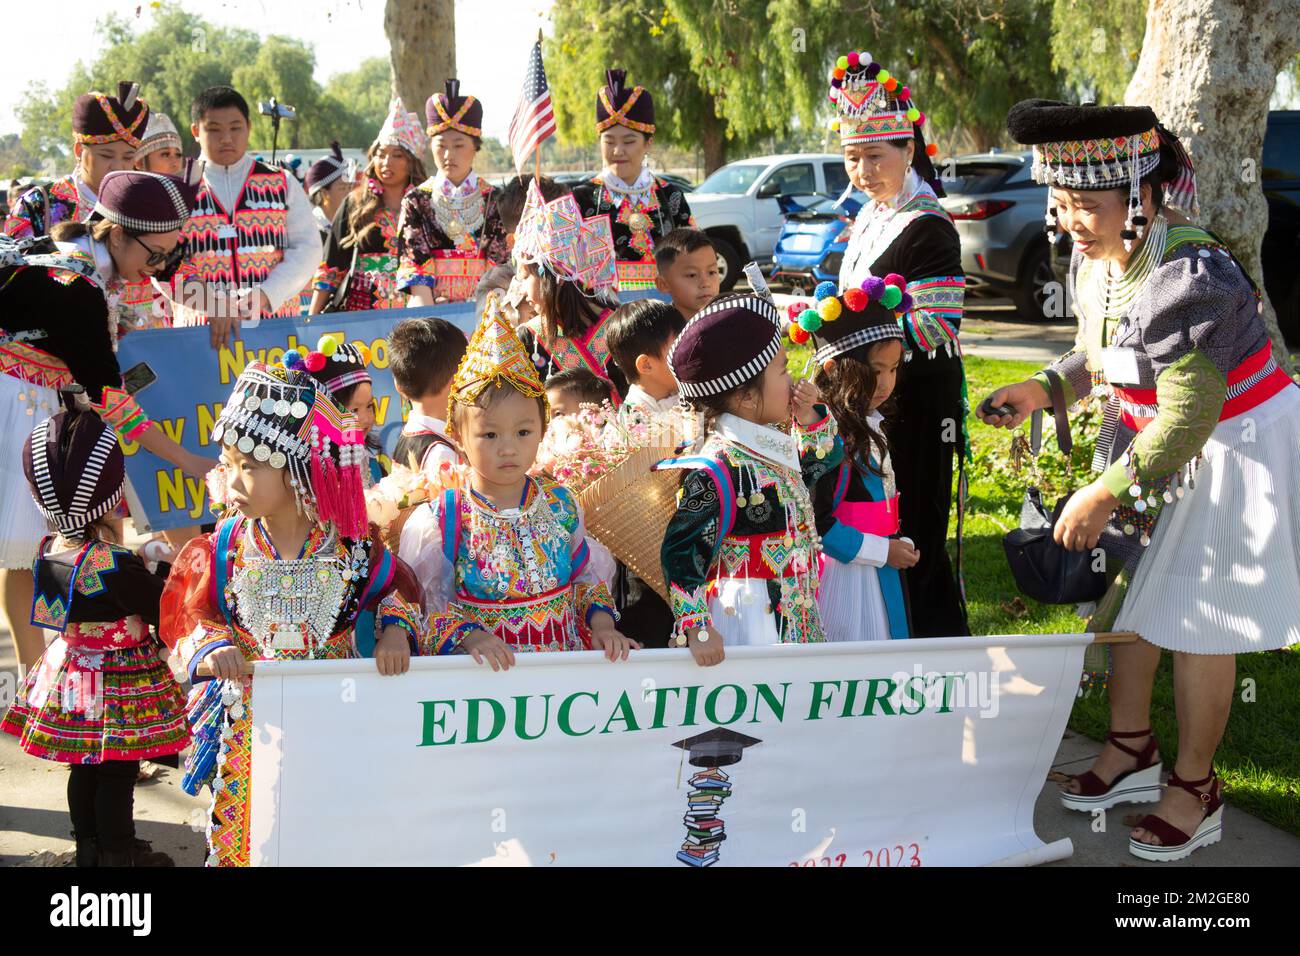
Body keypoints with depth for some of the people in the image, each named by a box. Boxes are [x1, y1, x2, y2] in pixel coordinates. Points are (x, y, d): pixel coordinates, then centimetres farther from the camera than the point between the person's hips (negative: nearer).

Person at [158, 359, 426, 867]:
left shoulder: (348, 545, -9)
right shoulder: (224, 549, -8)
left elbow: (395, 589, 5)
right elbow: (189, 613, -3)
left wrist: (396, 631, -13)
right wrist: (210, 648, -23)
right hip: (250, 718, 0)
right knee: (243, 829, 7)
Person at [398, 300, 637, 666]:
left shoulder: (562, 506, 7)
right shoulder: (438, 522, -4)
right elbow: (426, 604, -3)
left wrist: (602, 622, 2)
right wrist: (468, 636, -18)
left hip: (568, 667, 3)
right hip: (483, 675, -3)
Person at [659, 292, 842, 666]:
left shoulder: (767, 445, 6)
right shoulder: (719, 468, -21)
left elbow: (816, 464, 27)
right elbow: (682, 550, -21)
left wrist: (811, 419, 6)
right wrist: (696, 629, -24)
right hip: (748, 621, -9)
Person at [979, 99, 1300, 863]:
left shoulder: (1188, 278, -33)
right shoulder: (1095, 262, -5)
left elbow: (1190, 415, -32)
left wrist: (1109, 494, -30)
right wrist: (1045, 390, -5)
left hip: (1232, 449, -8)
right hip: (1150, 440, 9)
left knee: (1197, 620, 0)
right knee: (1128, 585, 15)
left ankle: (1196, 793, 17)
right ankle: (1132, 750, 34)